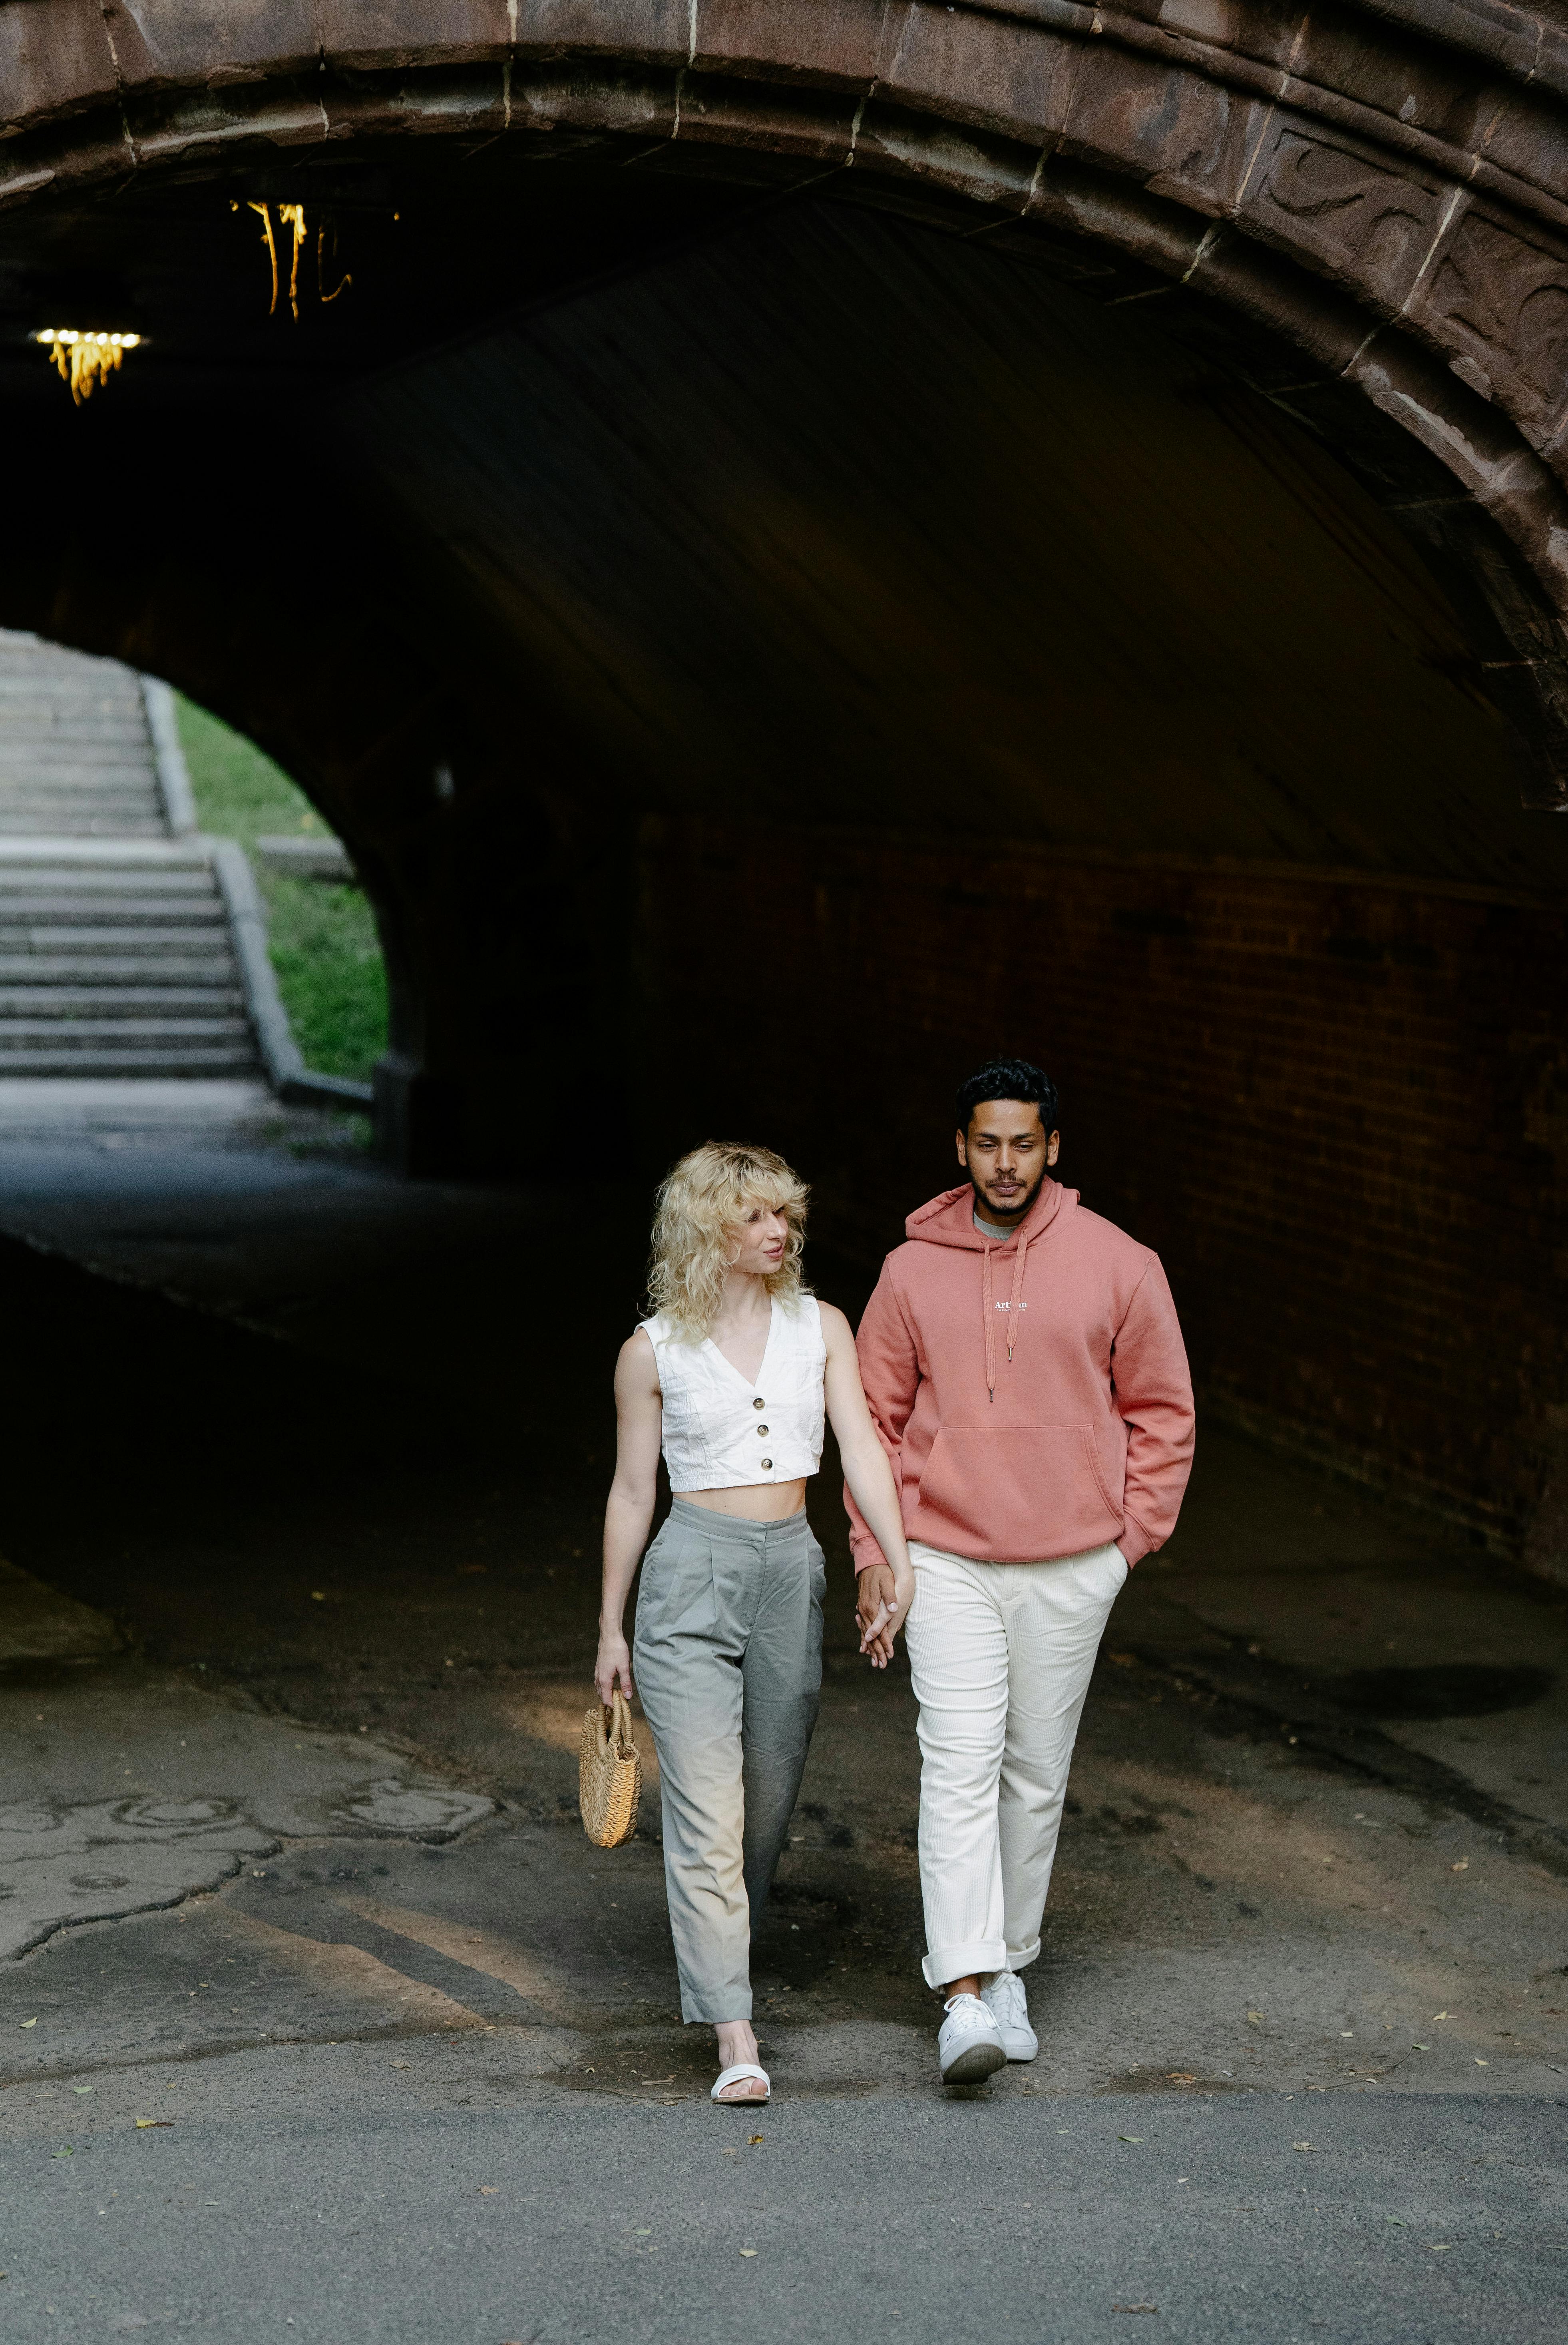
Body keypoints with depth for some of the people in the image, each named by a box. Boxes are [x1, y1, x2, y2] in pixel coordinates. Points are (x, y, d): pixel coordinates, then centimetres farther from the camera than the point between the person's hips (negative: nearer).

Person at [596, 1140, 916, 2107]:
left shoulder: (821, 1328, 7)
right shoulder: (654, 1352, 0)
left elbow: (862, 1449, -2)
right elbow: (634, 1491, 6)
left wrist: (899, 1567, -15)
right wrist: (612, 1629, 9)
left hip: (791, 1573, 3)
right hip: (693, 1573, -3)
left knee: (769, 1803, 12)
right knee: (707, 1809, -10)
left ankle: (718, 1952, 37)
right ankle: (735, 2036, -10)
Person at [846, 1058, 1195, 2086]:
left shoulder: (1117, 1265, 0)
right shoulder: (912, 1271, 3)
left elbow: (1162, 1412, 7)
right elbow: (877, 1417, 8)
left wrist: (1128, 1537, 1)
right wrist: (874, 1551, 1)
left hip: (1070, 1567, 1)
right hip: (946, 1563, -1)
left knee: (1036, 1772, 9)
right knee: (960, 1763, -12)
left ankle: (1010, 1964, 25)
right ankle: (967, 1994, -16)